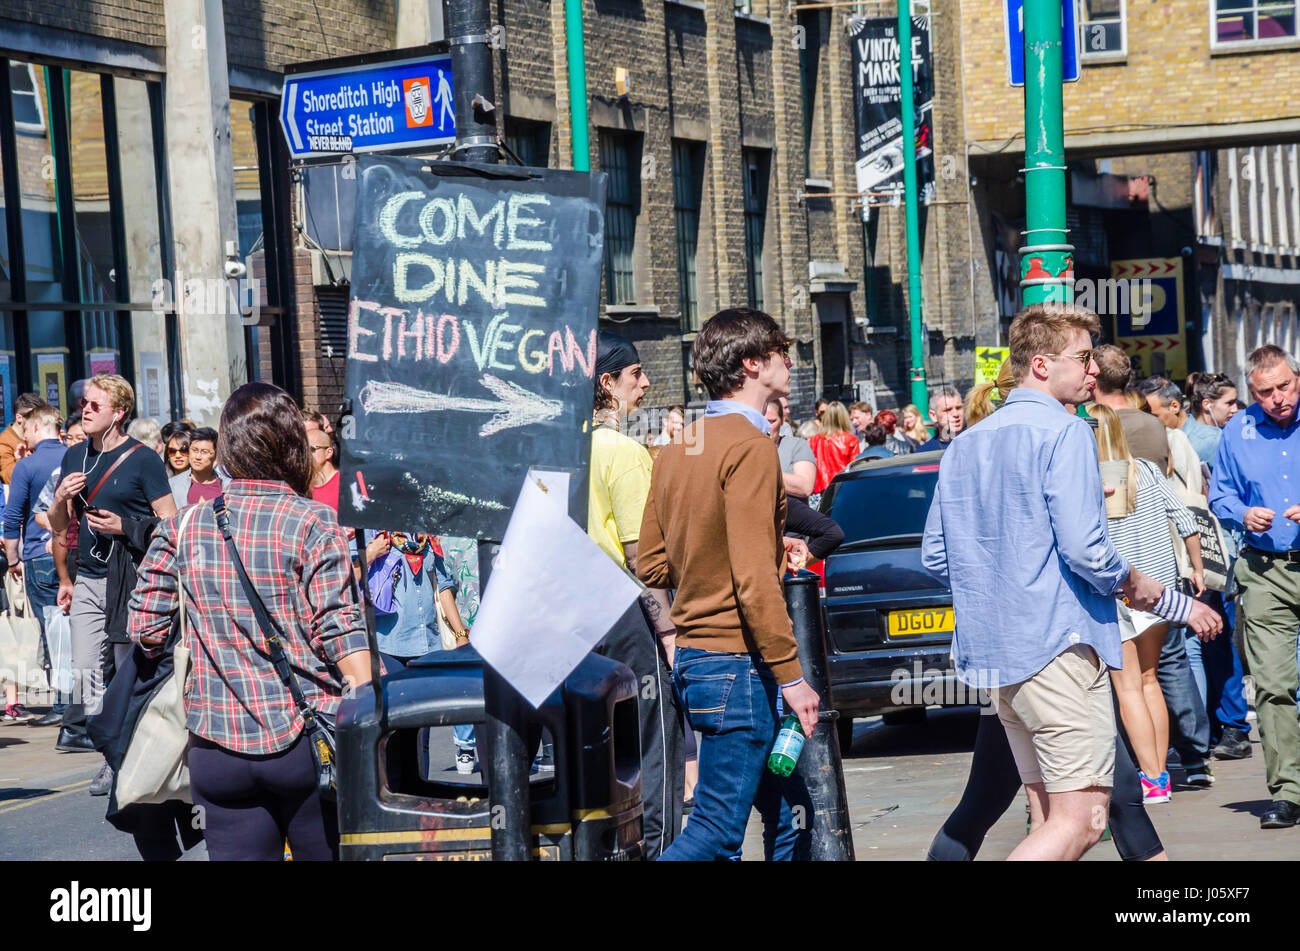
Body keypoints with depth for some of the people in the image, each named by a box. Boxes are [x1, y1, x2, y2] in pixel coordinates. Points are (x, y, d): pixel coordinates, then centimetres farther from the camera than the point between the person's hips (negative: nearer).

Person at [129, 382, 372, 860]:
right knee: (328, 854, 9)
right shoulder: (313, 524, -6)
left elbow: (145, 629, 5)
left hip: (217, 746, 2)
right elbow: (340, 632, -12)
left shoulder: (181, 528, 3)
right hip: (309, 742, -2)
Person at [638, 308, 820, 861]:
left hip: (693, 654, 9)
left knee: (789, 813, 15)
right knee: (716, 832, -7)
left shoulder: (679, 449, 13)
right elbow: (754, 578, -21)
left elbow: (651, 565, 15)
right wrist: (791, 675, -17)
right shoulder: (749, 446, -14)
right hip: (737, 661, -9)